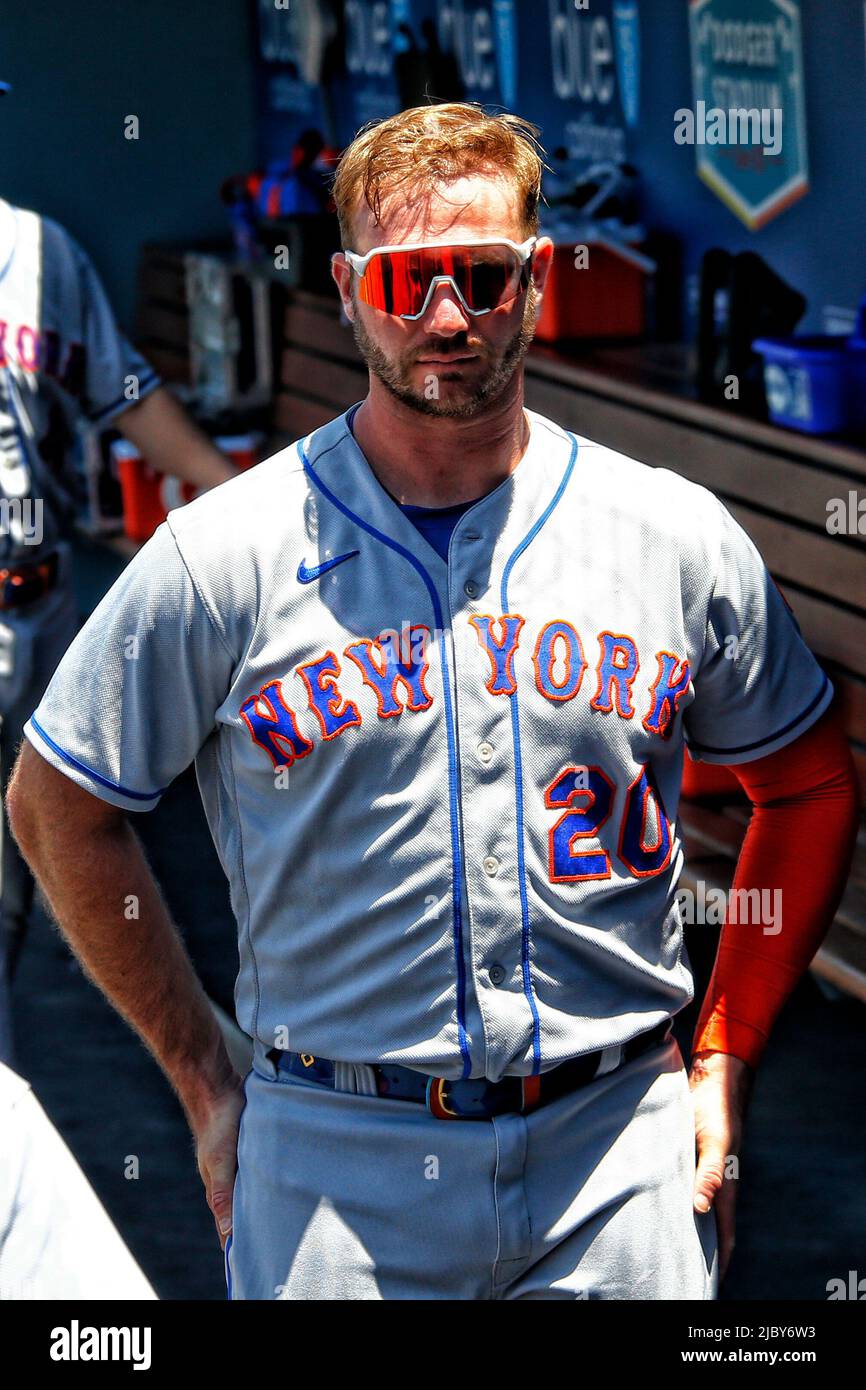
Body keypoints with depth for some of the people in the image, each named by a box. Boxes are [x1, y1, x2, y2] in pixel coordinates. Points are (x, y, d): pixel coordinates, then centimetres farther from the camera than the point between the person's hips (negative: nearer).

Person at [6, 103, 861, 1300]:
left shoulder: (682, 538, 3)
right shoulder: (218, 557, -4)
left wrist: (727, 1063, 8)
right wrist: (207, 1085, 4)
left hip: (617, 1155, 2)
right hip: (333, 1166, -1)